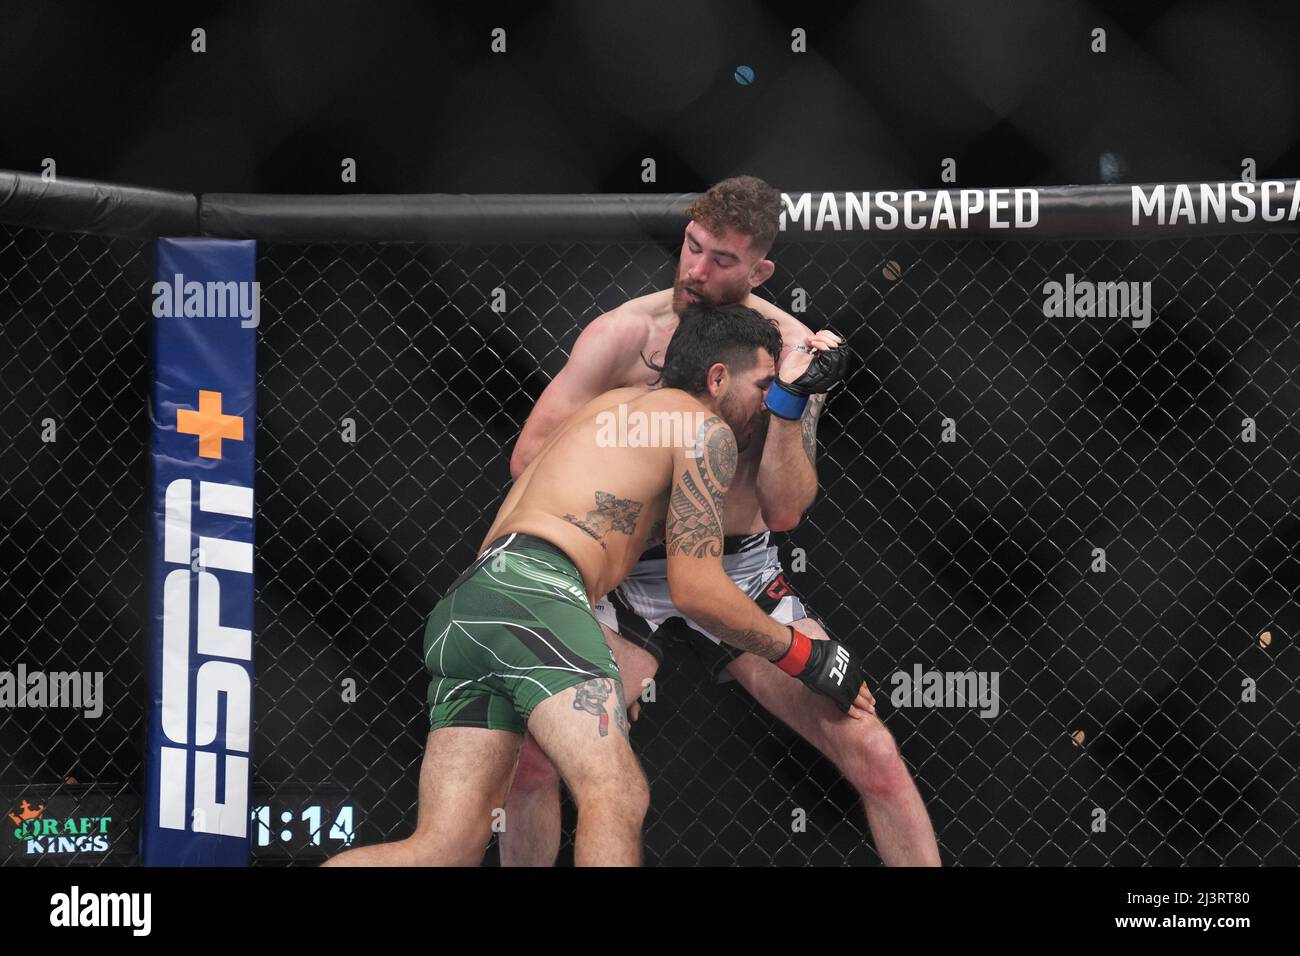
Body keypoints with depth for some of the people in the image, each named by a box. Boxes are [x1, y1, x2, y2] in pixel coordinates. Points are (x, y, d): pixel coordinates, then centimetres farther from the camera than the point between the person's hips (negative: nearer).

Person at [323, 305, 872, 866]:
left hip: (460, 609, 9)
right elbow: (695, 588, 2)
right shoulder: (706, 428, 8)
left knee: (448, 846, -3)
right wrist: (802, 655, 12)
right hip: (531, 590, -9)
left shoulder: (617, 404, 32)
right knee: (616, 798, -24)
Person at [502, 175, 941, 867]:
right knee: (530, 756, -18)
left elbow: (783, 512, -10)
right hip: (632, 575, 0)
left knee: (870, 753, -9)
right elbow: (531, 455, -5)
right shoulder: (627, 333, -8)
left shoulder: (794, 348, -6)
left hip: (743, 572, 1)